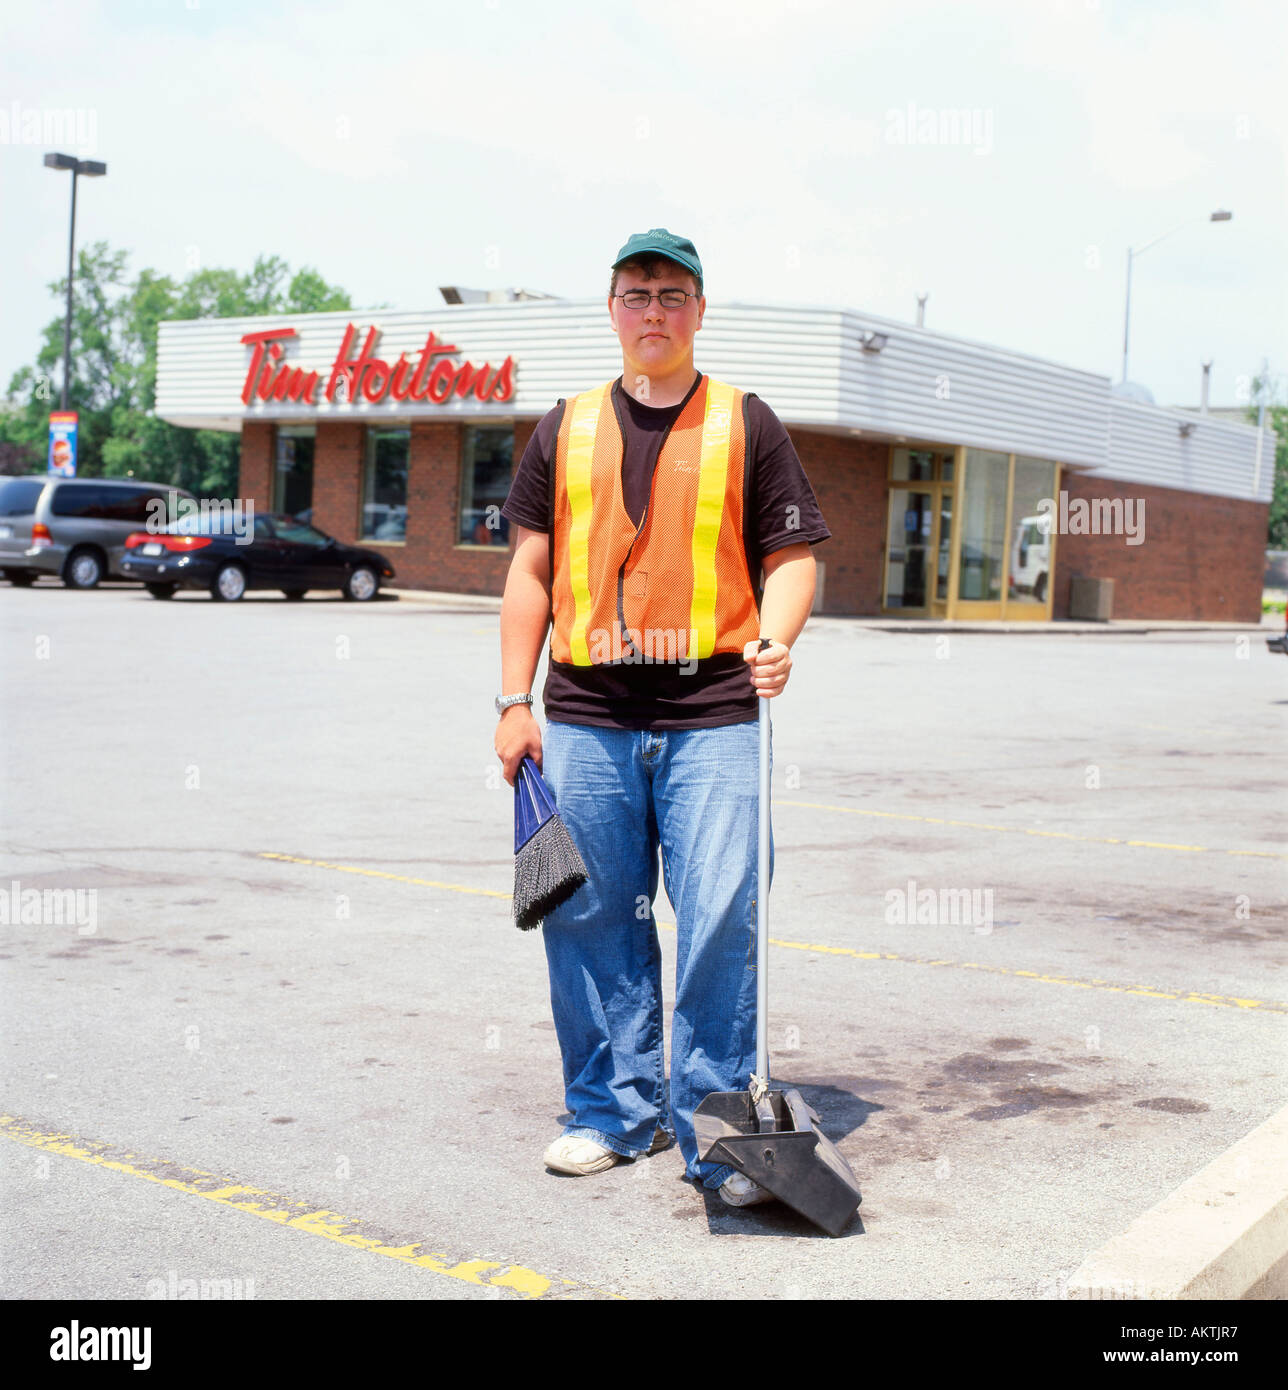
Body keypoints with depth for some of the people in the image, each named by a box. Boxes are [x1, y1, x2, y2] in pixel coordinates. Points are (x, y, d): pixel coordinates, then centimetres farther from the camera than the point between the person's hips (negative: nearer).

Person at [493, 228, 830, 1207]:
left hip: (712, 717, -2)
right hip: (585, 716, 3)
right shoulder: (567, 429, 14)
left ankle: (714, 1131, 7)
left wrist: (775, 639, -14)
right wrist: (516, 702, 8)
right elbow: (532, 570, 14)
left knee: (720, 921, -6)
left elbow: (792, 558, 6)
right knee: (592, 919, 6)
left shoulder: (746, 426, 9)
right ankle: (615, 1111, 21)